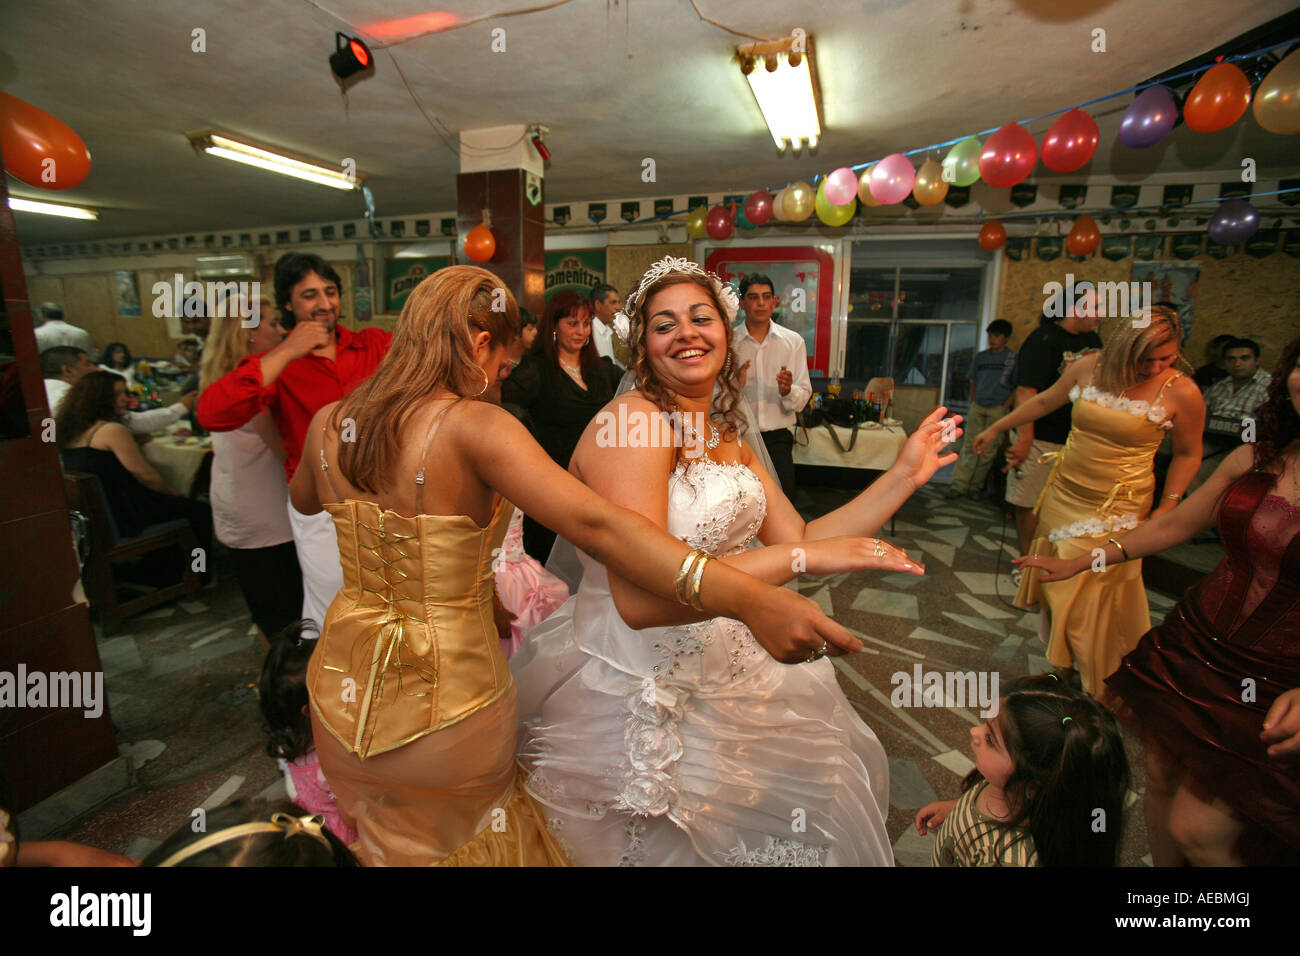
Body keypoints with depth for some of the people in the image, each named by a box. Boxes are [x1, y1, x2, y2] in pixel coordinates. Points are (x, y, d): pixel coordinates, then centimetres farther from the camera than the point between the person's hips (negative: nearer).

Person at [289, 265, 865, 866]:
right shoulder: (473, 428, -26)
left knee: (387, 842, 36)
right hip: (445, 699, -4)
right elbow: (594, 524, -39)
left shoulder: (328, 423, -7)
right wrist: (751, 601, -44)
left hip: (343, 698, 5)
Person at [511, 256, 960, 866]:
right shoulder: (633, 419, -20)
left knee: (824, 788, 24)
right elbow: (639, 598, -29)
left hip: (723, 669, 8)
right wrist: (799, 558, -29)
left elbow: (801, 539, 4)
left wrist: (905, 475, 4)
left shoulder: (726, 439, 7)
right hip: (642, 692, -8)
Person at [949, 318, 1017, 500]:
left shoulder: (1013, 358, 0)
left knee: (988, 450, 2)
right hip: (978, 407, 3)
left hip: (997, 409, -2)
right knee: (970, 447, 0)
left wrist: (1005, 407, -9)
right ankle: (959, 485, 0)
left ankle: (976, 487, 10)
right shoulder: (981, 357, 10)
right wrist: (972, 403, 7)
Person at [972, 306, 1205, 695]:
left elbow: (1188, 454, 1)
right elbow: (1043, 402, 12)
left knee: (1091, 597, -3)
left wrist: (1166, 509, -7)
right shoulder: (1091, 367, -3)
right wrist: (995, 428, 20)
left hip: (1116, 509, -4)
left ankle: (1096, 693, 16)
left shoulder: (1182, 392, -10)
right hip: (1062, 495, 4)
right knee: (1059, 588, 13)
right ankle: (1062, 667, 31)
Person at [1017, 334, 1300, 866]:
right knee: (1161, 778, 18)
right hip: (1192, 647, 5)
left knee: (1197, 833, 0)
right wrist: (1078, 563, 16)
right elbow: (1172, 526, 12)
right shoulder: (1256, 459, 0)